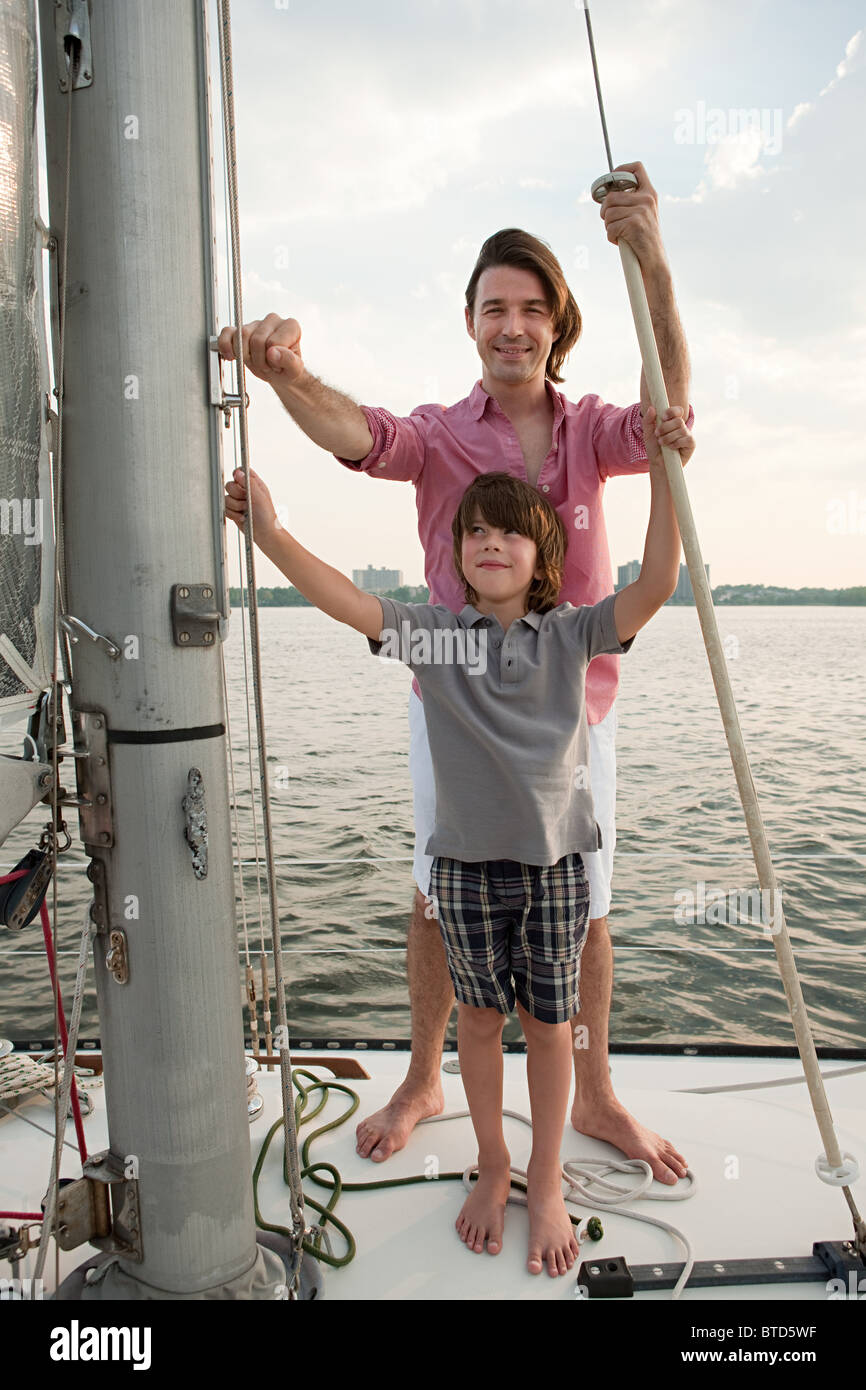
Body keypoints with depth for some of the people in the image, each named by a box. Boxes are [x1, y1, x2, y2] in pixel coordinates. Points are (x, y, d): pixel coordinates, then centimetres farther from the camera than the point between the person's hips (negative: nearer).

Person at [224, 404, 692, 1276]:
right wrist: (270, 533, -27)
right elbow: (343, 600, -15)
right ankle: (492, 1167, 38)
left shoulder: (571, 635, -3)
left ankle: (545, 1182, 33)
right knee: (478, 1017, 15)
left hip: (555, 858, 0)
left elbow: (655, 586, -15)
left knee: (548, 1023, 11)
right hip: (467, 861, 1)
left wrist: (666, 476, -23)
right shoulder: (432, 633, -4)